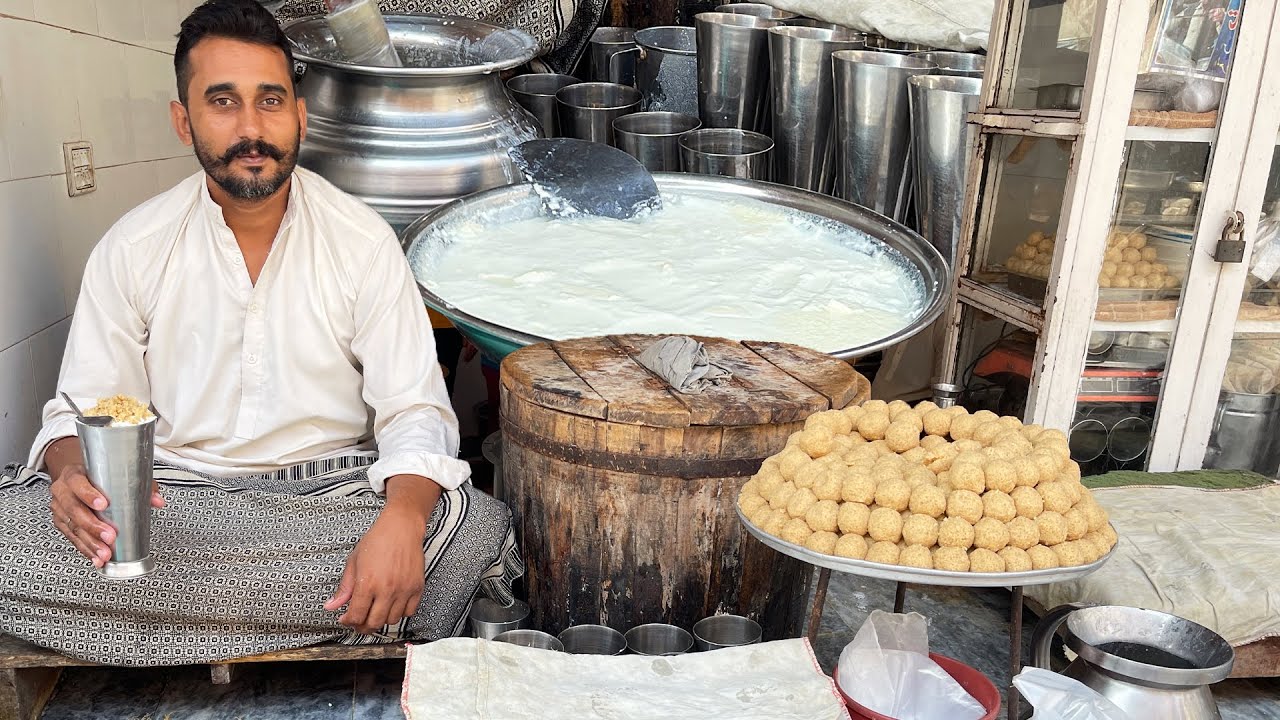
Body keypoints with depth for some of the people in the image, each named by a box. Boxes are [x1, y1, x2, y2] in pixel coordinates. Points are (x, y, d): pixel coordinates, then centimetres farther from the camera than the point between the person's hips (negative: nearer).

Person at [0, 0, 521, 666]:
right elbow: (83, 411, 2)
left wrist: (401, 522, -29)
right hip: (175, 495, 2)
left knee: (476, 526, -30)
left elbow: (413, 412, -8)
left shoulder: (363, 241, -3)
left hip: (334, 487, -1)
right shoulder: (132, 249, 1)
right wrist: (74, 474, -24)